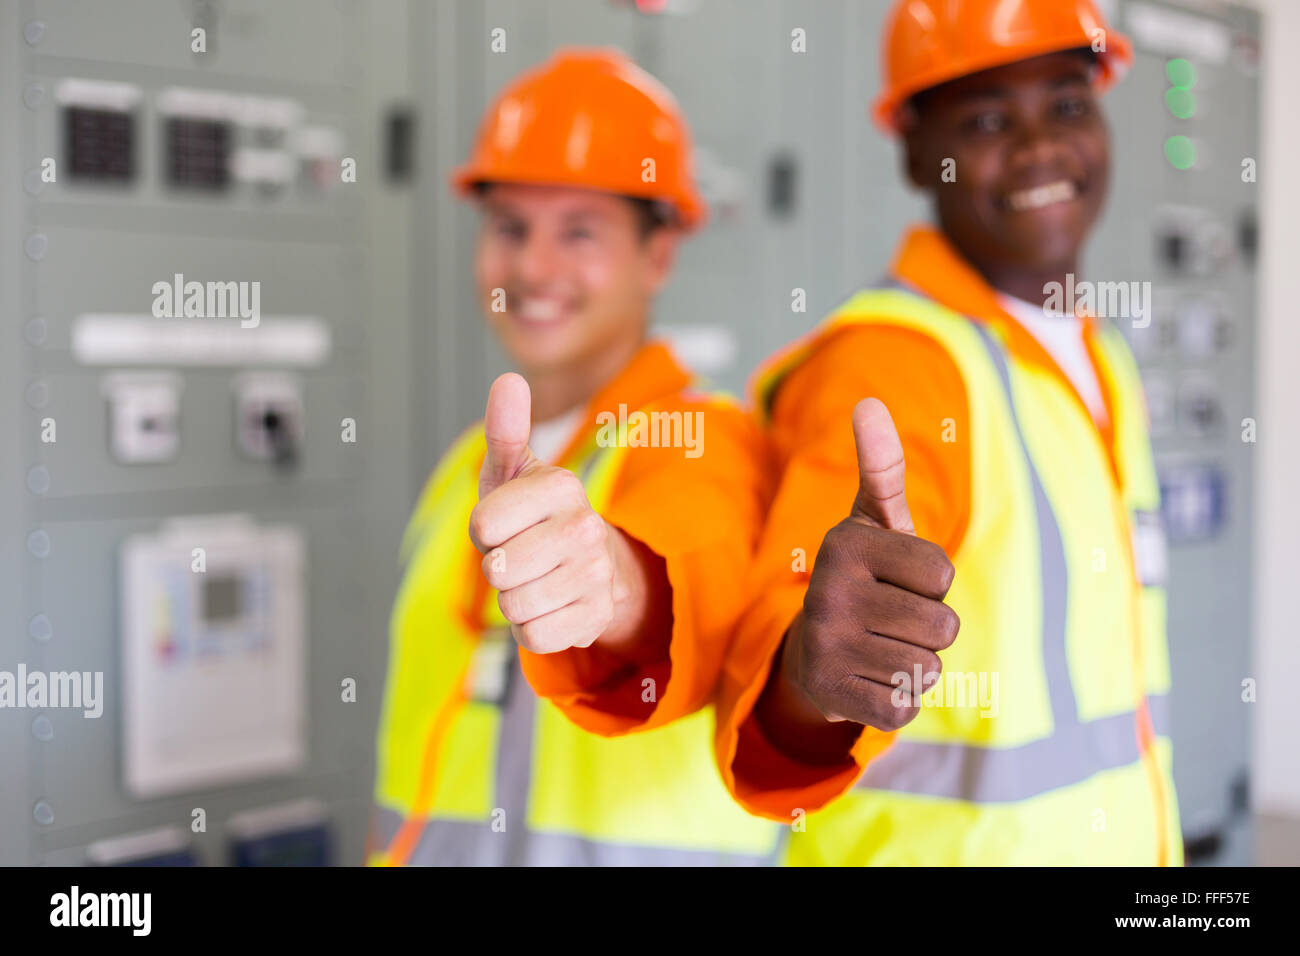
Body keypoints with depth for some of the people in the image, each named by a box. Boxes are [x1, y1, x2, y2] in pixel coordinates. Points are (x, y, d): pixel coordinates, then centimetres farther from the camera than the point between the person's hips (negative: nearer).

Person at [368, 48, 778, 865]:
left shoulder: (704, 443, -17)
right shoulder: (463, 470, 8)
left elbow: (700, 567, -42)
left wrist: (622, 588, -61)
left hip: (634, 847, -6)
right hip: (428, 846, 7)